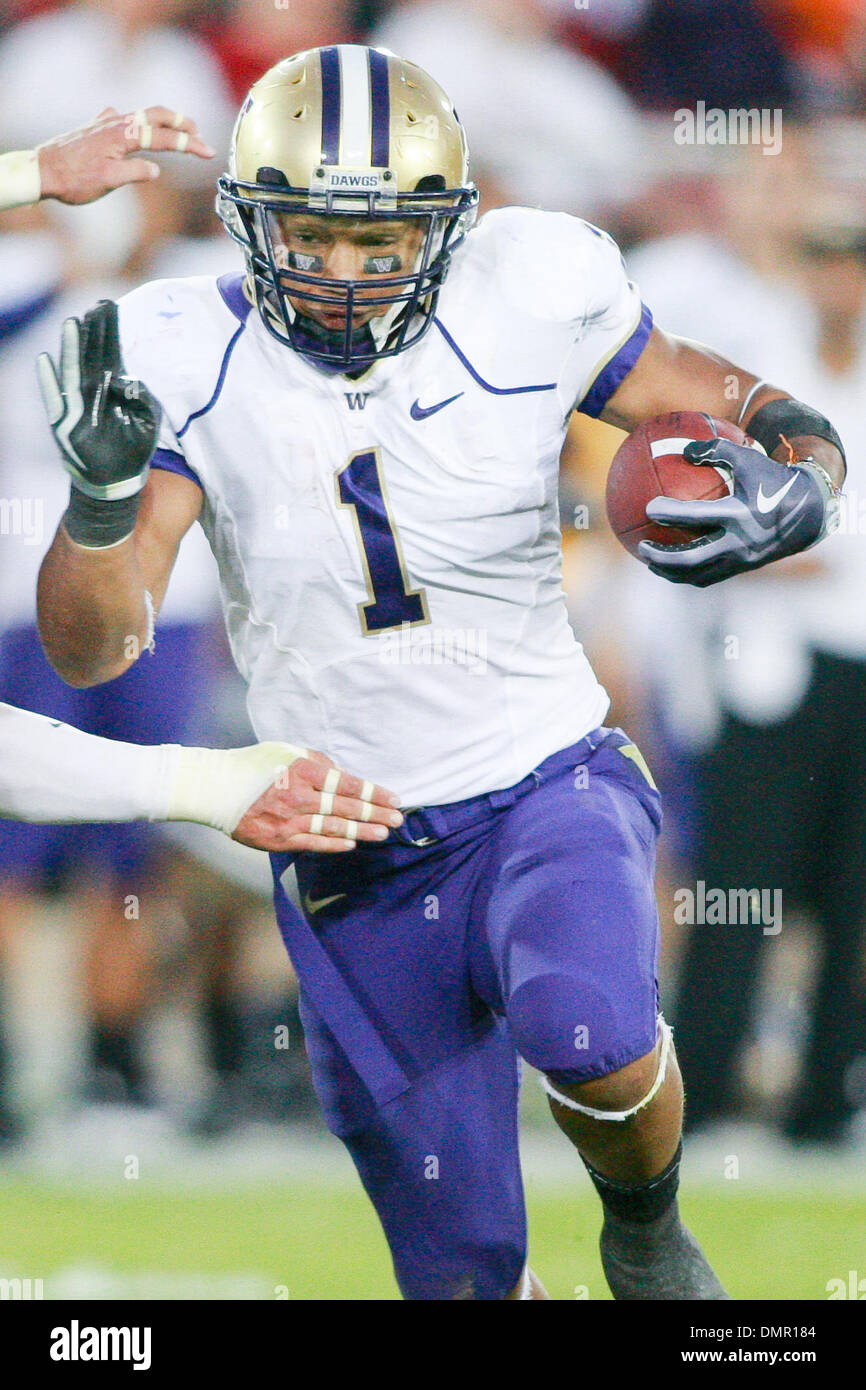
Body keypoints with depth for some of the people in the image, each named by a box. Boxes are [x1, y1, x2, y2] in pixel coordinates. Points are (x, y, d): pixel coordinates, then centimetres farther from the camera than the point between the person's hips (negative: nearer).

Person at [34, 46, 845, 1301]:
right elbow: (90, 648, -16)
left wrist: (787, 497, -24)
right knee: (464, 1275, 4)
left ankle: (647, 1235, -2)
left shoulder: (529, 304, -12)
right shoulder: (191, 361, -10)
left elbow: (760, 414, 0)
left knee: (587, 1033, -35)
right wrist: (104, 487, -36)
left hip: (546, 787, -2)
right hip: (355, 861, 2)